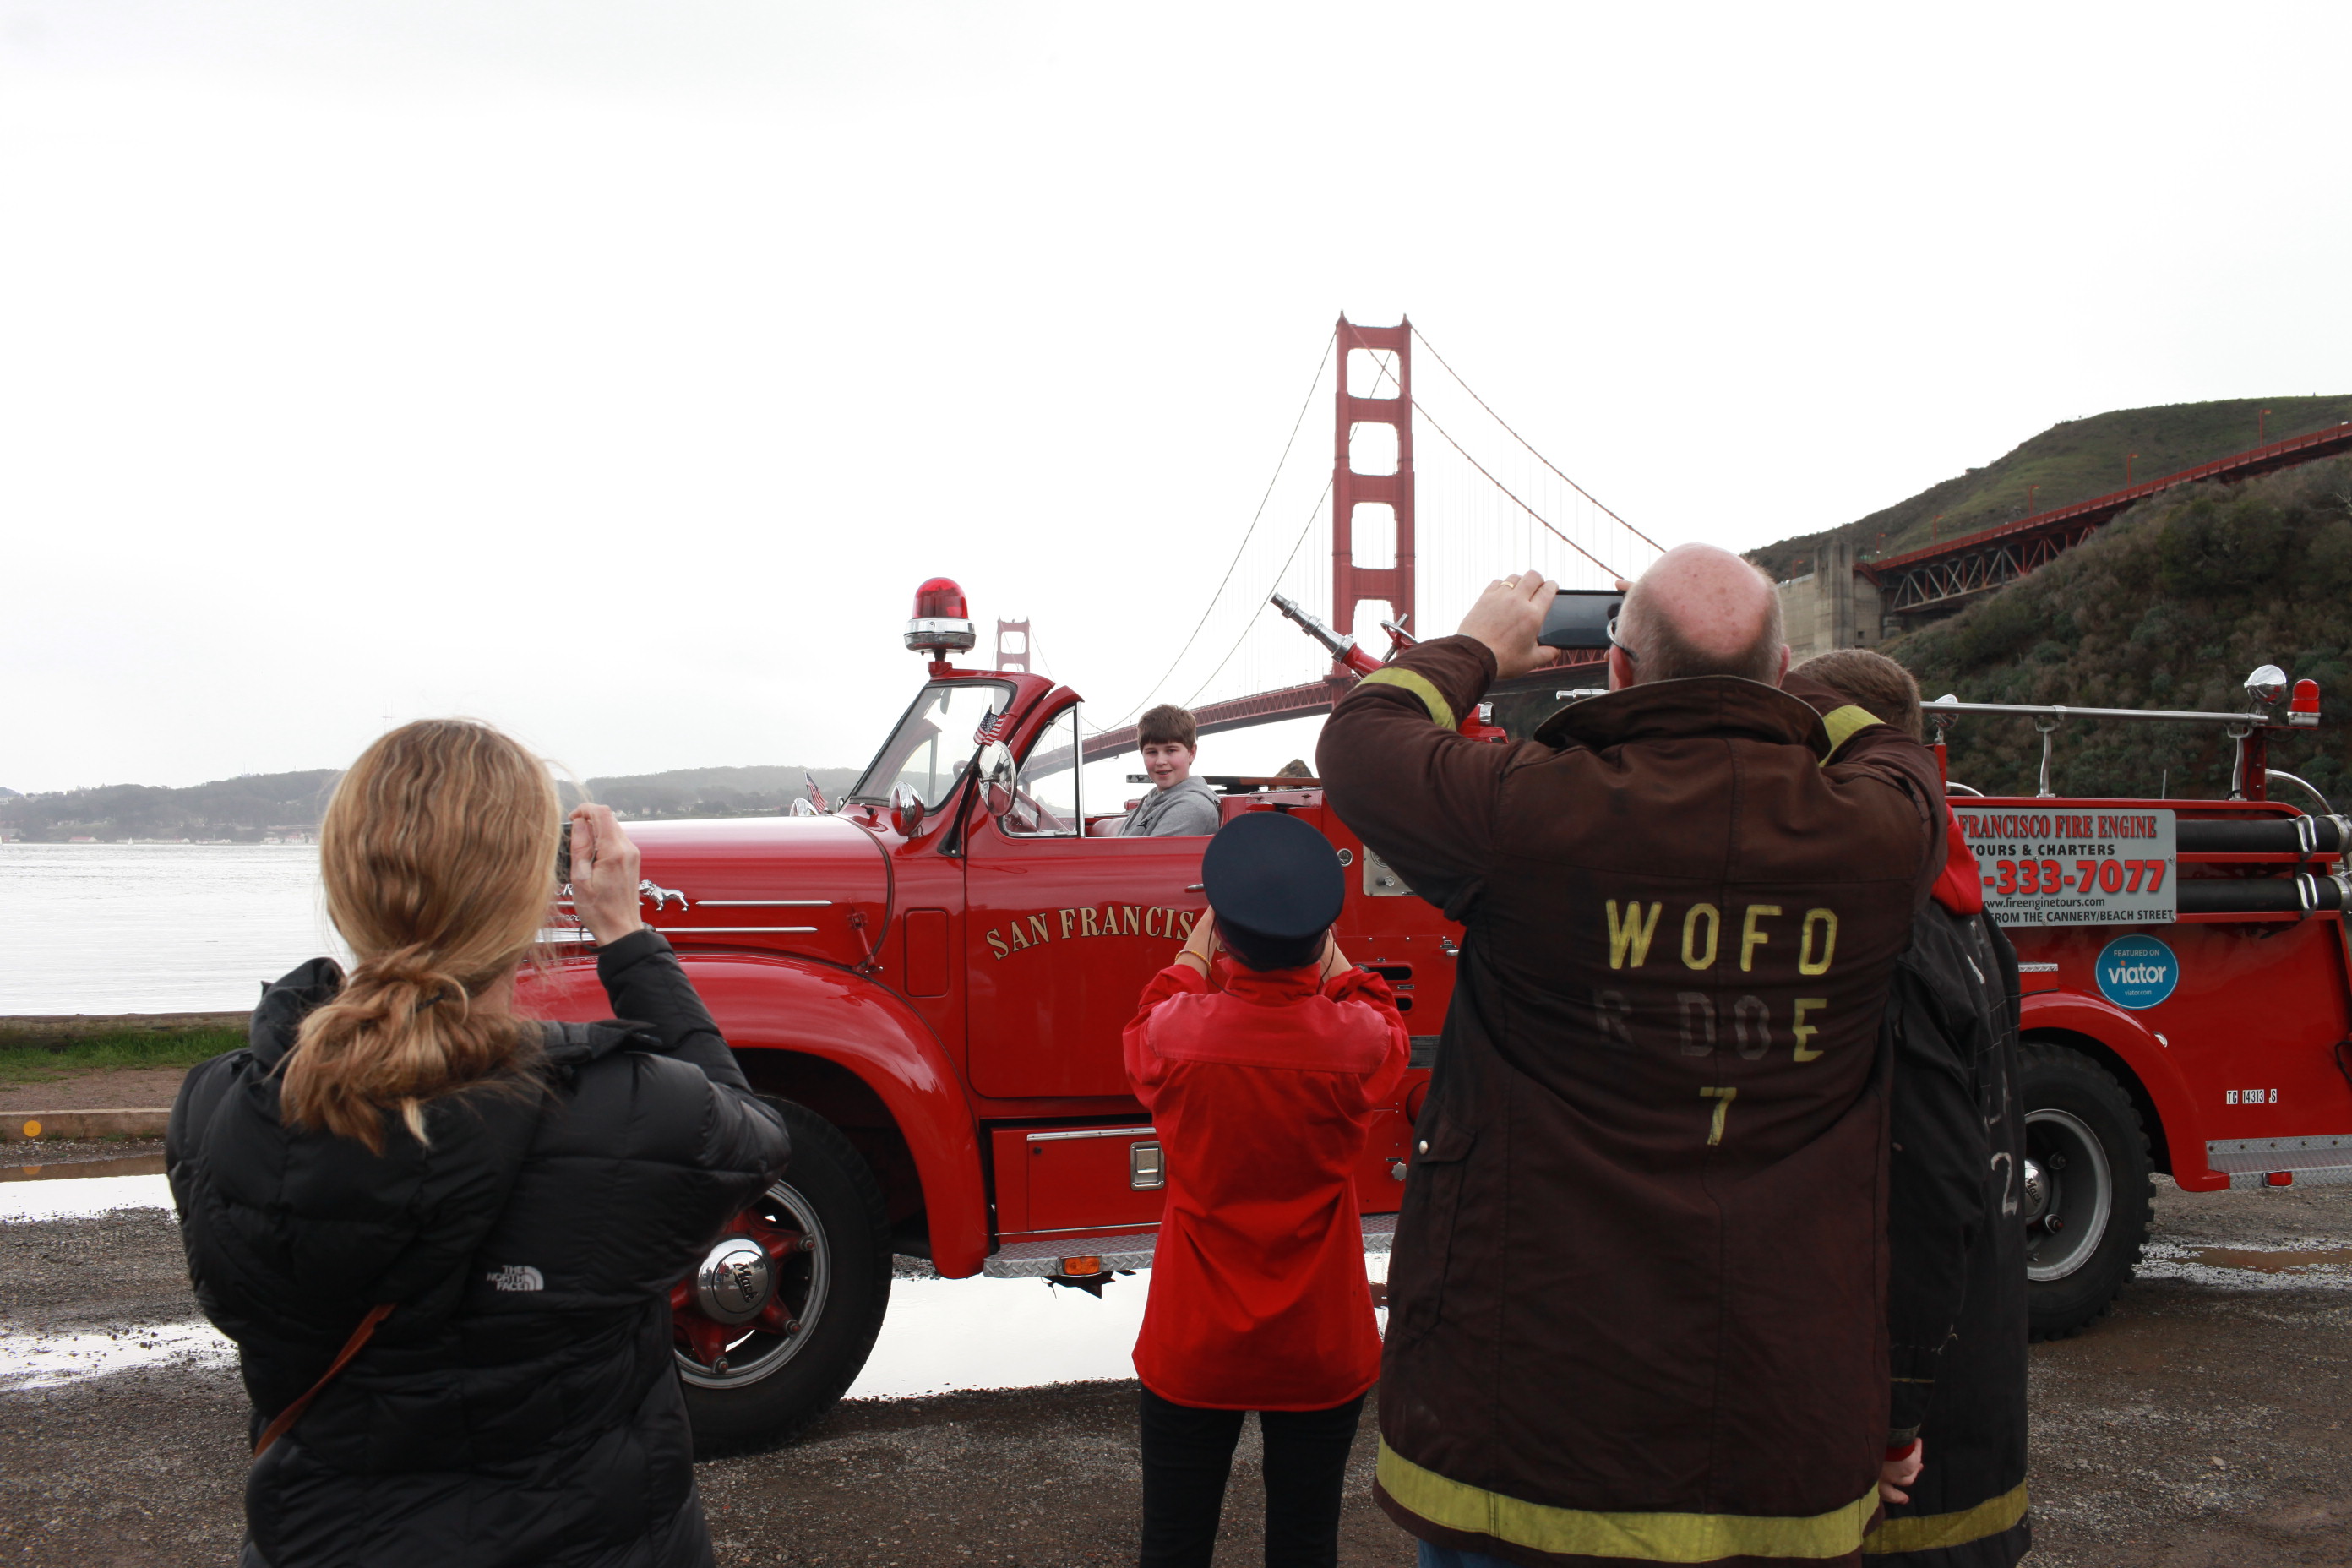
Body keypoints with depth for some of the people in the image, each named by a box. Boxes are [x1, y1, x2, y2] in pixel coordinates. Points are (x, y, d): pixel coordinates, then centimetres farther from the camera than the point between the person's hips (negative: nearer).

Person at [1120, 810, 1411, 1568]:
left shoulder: (1177, 1031, -19)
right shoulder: (1358, 1040, -19)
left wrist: (1198, 948, 21)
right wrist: (1330, 960, 19)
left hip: (1192, 1352, 0)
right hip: (1322, 1353, 0)